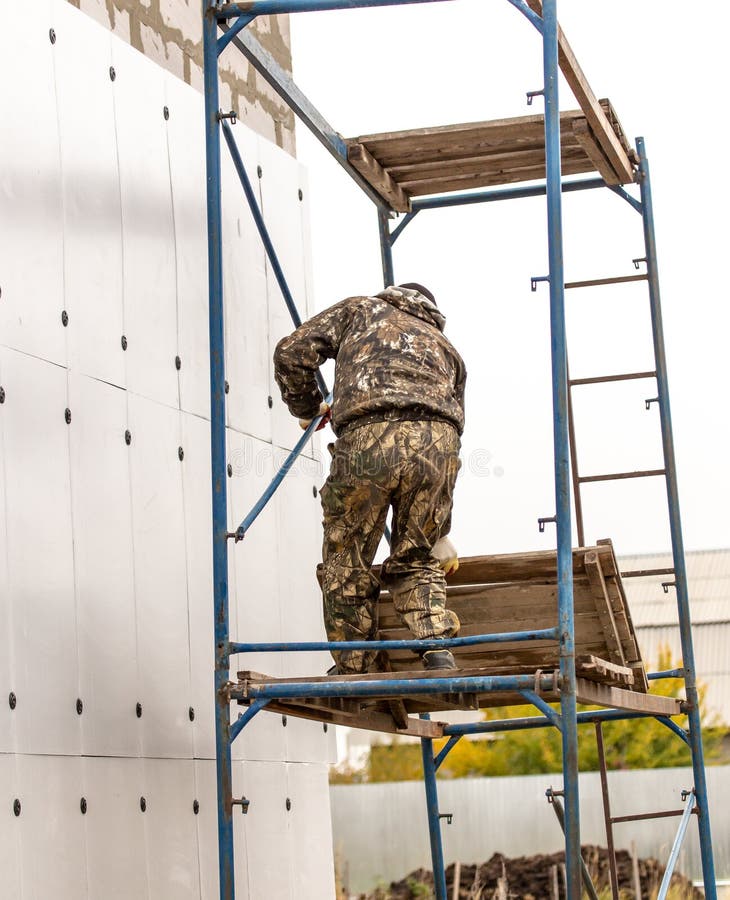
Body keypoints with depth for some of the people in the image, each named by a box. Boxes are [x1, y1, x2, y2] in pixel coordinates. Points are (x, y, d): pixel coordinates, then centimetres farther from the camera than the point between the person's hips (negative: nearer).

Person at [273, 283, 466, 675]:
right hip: (437, 438, 3)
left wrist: (307, 408, 35)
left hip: (369, 437, -3)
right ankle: (437, 649, 1)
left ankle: (352, 674, 14)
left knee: (347, 562, 11)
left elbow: (293, 351, 16)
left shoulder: (360, 309, 31)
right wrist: (440, 535, 39)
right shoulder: (445, 348, 37)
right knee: (416, 559, 20)